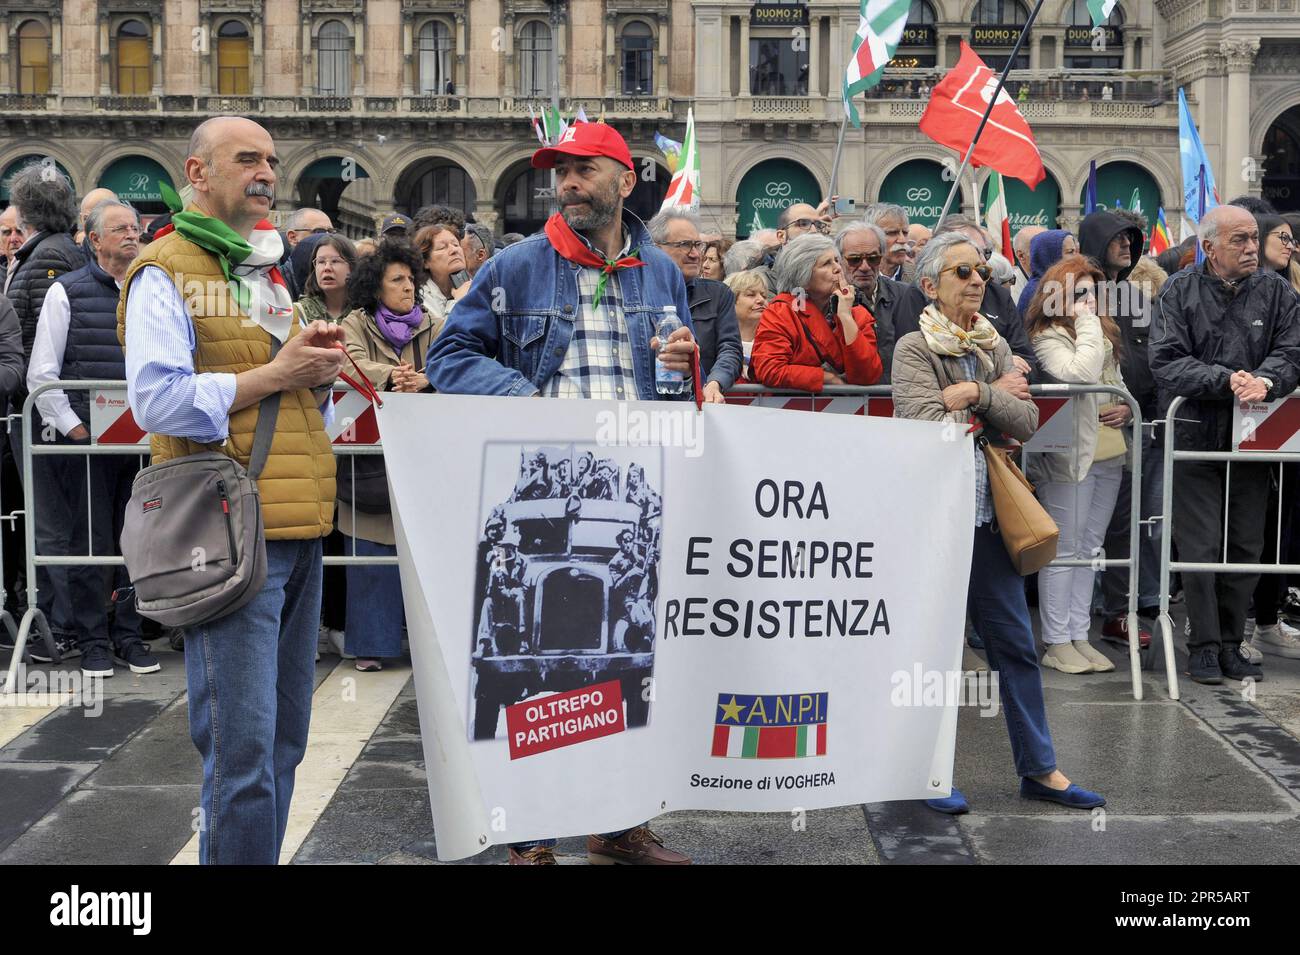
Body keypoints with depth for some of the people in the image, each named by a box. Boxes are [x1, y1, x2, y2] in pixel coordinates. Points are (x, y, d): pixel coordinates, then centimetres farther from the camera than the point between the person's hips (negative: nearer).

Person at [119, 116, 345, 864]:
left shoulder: (268, 272, 21)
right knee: (244, 749, -7)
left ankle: (260, 851, 25)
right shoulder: (166, 272, -5)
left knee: (284, 740, 14)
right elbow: (158, 400, -17)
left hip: (298, 529, 8)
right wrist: (275, 374, -14)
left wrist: (317, 368, 6)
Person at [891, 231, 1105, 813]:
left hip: (987, 514, 6)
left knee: (1016, 644, 11)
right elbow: (924, 427, -18)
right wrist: (998, 397, -6)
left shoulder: (994, 347, 12)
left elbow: (1025, 424, 3)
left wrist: (973, 395, -12)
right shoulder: (914, 349, -6)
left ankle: (1038, 768, 22)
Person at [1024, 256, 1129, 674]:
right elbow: (1080, 374, -26)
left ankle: (1079, 635, 19)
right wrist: (1087, 325, -16)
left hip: (1108, 454, 8)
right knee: (1065, 551, -3)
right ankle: (1057, 643, 4)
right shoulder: (1048, 338, -10)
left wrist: (1126, 406, 9)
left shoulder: (1104, 335, 17)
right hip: (1069, 455, -8)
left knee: (1088, 549, 12)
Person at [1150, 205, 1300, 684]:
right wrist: (1226, 380, -22)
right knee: (1200, 546, -2)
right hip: (1195, 435, -3)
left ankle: (1231, 644, 19)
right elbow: (1165, 361, -11)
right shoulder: (1179, 292, -2)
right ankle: (1203, 646, 7)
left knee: (1245, 546, 8)